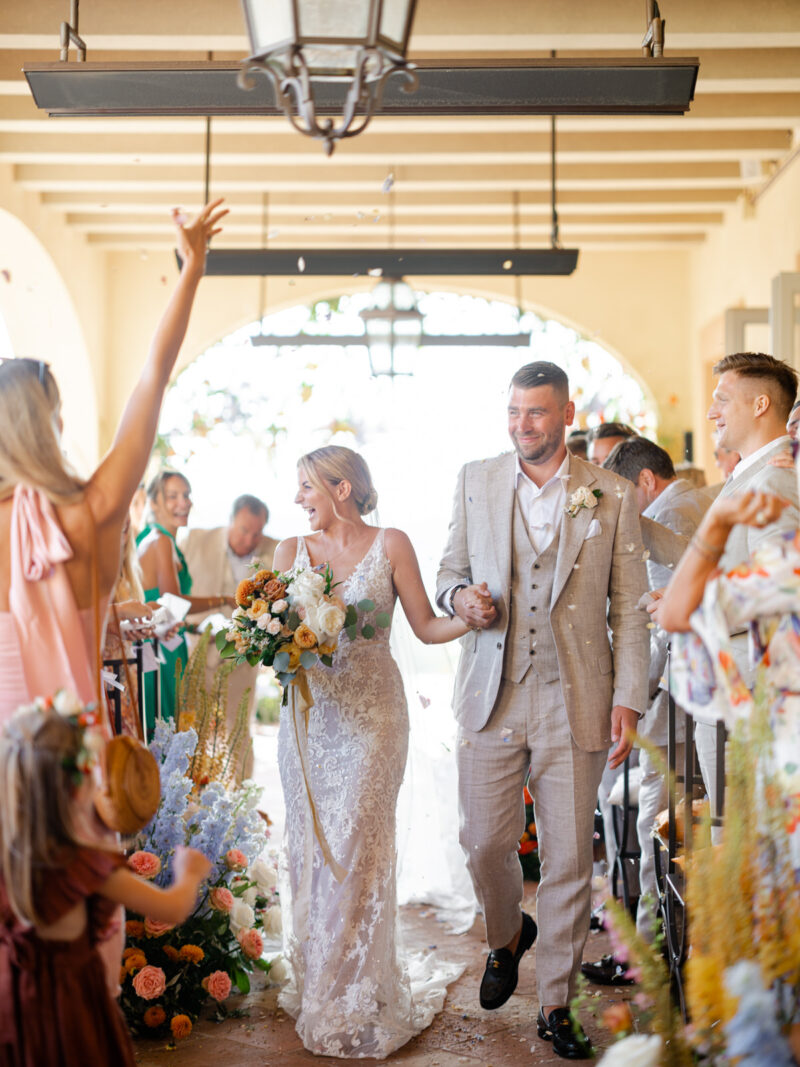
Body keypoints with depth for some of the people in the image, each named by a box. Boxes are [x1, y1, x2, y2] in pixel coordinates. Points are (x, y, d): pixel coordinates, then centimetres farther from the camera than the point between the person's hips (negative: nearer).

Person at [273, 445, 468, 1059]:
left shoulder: (390, 546, -1)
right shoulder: (292, 550, 9)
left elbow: (426, 627, 1)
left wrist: (468, 619, -19)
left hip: (370, 714, -3)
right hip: (309, 710, 4)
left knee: (355, 849, -3)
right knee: (308, 845, 7)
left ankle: (354, 1002, 10)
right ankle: (313, 981, 21)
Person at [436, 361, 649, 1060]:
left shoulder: (612, 496, 1)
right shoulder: (475, 483, 7)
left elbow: (630, 609, 1)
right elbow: (451, 569, 17)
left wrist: (628, 702, -6)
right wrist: (459, 596, -7)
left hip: (575, 704, -1)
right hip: (492, 697, 2)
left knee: (570, 859, 4)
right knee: (484, 843, 5)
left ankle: (557, 1004, 22)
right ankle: (507, 937, 38)